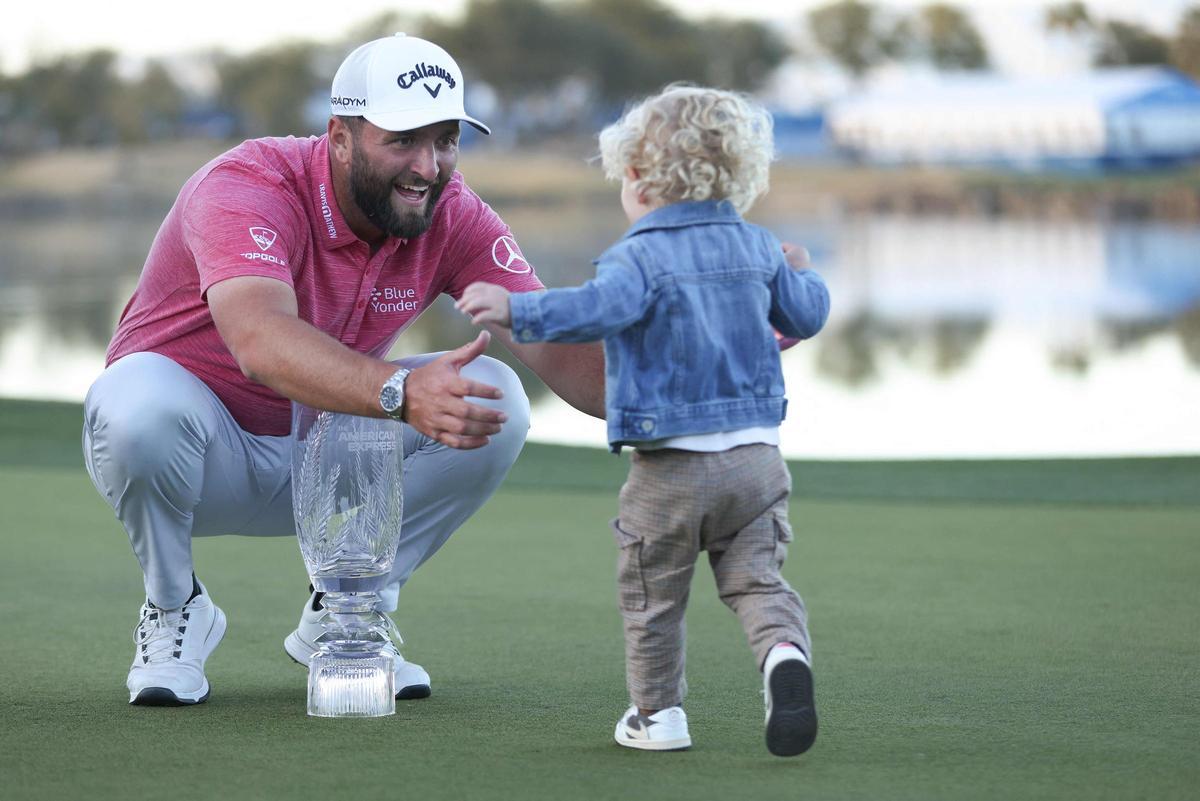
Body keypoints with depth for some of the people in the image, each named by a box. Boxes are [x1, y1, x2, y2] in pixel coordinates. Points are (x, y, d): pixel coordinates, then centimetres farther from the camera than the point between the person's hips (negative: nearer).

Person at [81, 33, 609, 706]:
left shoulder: (455, 217, -12)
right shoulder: (247, 188, -28)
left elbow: (554, 345, -21)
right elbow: (261, 342, -47)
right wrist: (401, 392, -63)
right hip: (203, 453, -4)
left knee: (492, 399, -18)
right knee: (142, 402, -38)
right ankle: (174, 611, -7)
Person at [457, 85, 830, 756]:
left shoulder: (641, 256, -11)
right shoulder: (757, 247, 8)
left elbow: (598, 309, -30)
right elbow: (808, 314, 19)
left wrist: (515, 309, -32)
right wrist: (798, 276, 40)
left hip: (670, 467, -4)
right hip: (757, 455, 4)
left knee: (652, 594, 11)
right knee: (758, 580, 6)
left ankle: (659, 713, 18)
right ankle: (787, 651, -23)